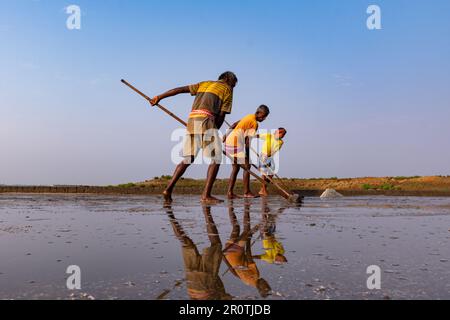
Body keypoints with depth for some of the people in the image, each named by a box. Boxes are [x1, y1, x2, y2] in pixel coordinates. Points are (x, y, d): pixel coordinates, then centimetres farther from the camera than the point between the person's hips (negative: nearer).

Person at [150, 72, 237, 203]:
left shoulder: (204, 84, 27)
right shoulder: (227, 90, 12)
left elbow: (179, 89, 21)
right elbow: (221, 116, 4)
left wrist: (159, 97, 22)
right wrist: (213, 132, 13)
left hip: (191, 120, 6)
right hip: (206, 120, -6)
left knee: (188, 159, 11)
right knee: (216, 159, -1)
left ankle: (169, 189, 5)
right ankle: (206, 195, -9)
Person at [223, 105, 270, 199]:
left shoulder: (249, 117, 16)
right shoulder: (254, 123, -12)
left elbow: (234, 125, 21)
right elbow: (248, 140, -14)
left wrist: (226, 135, 25)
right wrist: (247, 156, -8)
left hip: (229, 141, 10)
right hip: (235, 144, -10)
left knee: (236, 168, 12)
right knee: (247, 166, -4)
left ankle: (230, 193, 9)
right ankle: (247, 192, 1)